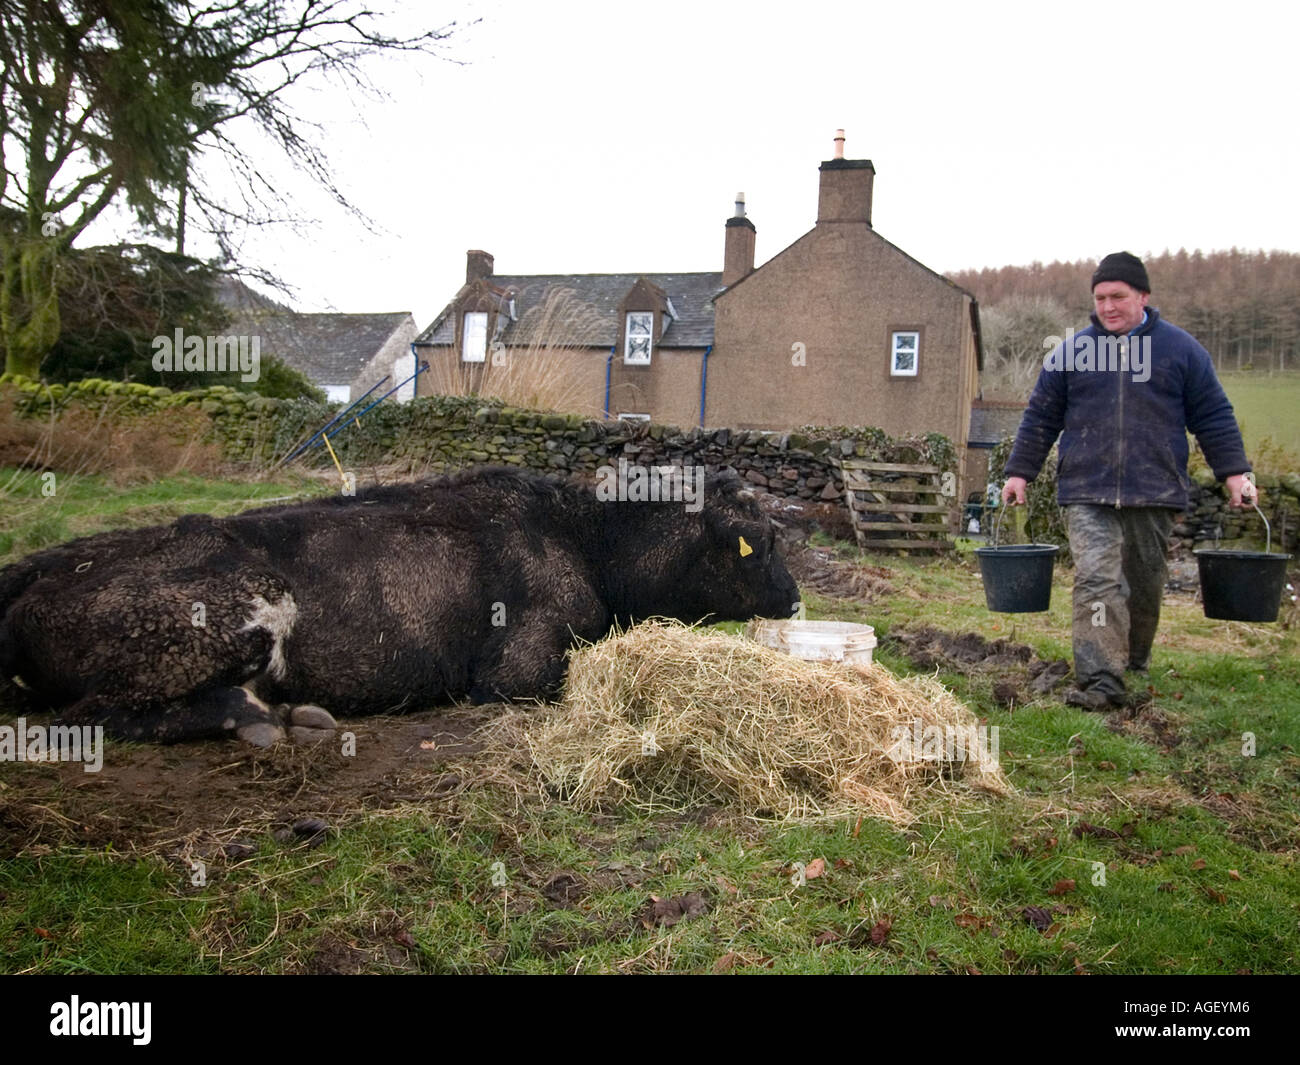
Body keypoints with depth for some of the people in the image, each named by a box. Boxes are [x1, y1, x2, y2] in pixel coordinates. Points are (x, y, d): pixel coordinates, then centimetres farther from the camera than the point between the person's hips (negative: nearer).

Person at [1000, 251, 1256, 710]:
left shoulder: (1181, 349, 7)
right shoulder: (1070, 350, 7)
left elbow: (1213, 416, 10)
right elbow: (1040, 417, 11)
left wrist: (1234, 472, 4)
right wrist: (1019, 472, 6)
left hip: (1154, 493, 1)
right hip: (1087, 493, -1)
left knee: (1145, 585, 12)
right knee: (1095, 580, -13)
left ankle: (1136, 661, 33)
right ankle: (1099, 681, -15)